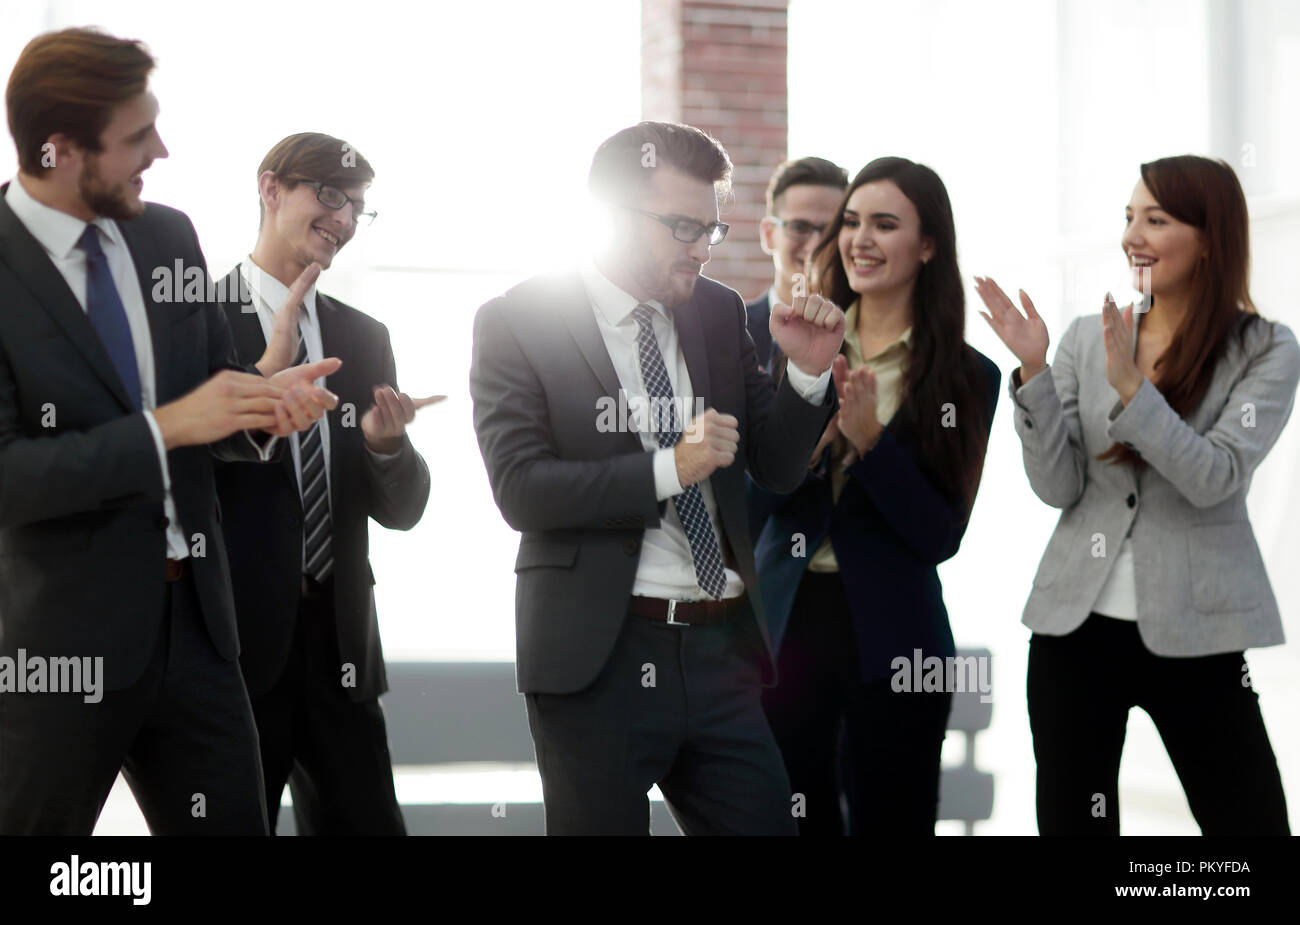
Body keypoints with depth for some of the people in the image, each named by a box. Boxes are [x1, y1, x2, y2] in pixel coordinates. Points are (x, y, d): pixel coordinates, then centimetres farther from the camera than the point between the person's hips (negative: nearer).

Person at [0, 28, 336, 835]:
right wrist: (166, 428, -25)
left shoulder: (170, 236, 6)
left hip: (194, 616, 6)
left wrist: (262, 400, -9)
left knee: (234, 823, 9)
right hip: (65, 634, -5)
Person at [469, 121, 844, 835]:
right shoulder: (515, 322, -5)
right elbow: (521, 490, -14)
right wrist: (668, 468, -21)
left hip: (722, 650, 4)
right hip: (599, 660, -4)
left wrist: (807, 372, -5)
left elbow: (774, 469, 12)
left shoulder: (719, 313, 10)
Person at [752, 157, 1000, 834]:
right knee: (791, 819, 7)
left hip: (892, 641, -1)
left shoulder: (966, 377, -2)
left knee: (889, 818, 8)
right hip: (785, 625, 1)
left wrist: (870, 437, -18)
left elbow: (941, 537, -7)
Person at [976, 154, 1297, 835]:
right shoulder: (1085, 339, 5)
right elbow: (1058, 488, -2)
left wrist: (1131, 388, -25)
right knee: (1070, 824, 9)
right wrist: (1033, 373, -14)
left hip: (1194, 636, -3)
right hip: (1076, 625, 3)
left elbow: (1215, 478, -15)